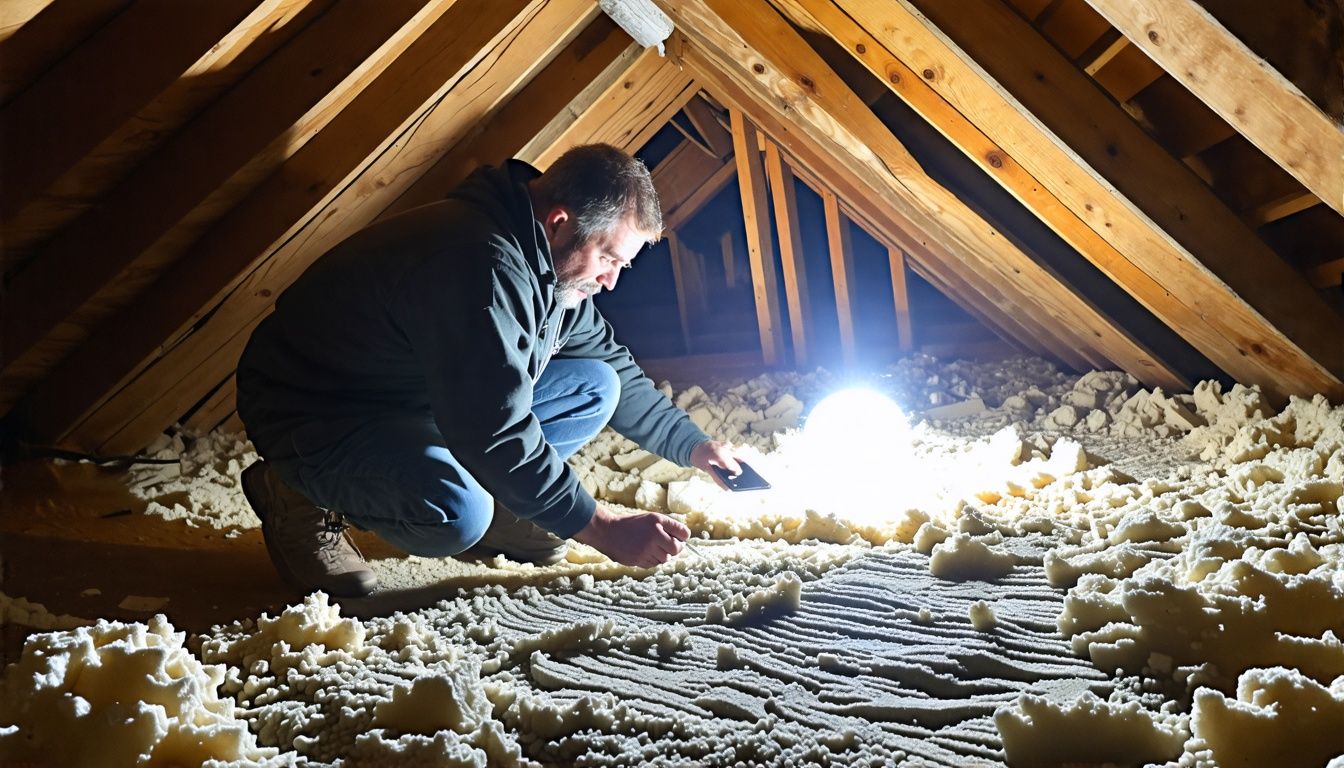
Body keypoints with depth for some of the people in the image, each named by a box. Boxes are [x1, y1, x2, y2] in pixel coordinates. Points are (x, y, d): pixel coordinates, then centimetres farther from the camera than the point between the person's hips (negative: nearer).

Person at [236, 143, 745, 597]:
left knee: (596, 388, 0)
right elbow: (496, 435, -36)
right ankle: (303, 502, -8)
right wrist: (604, 530, -30)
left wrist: (692, 445, 12)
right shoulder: (482, 264, -33)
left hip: (416, 399, 9)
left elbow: (615, 366, 15)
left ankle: (480, 502, 9)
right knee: (457, 516, -37)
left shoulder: (548, 266, -1)